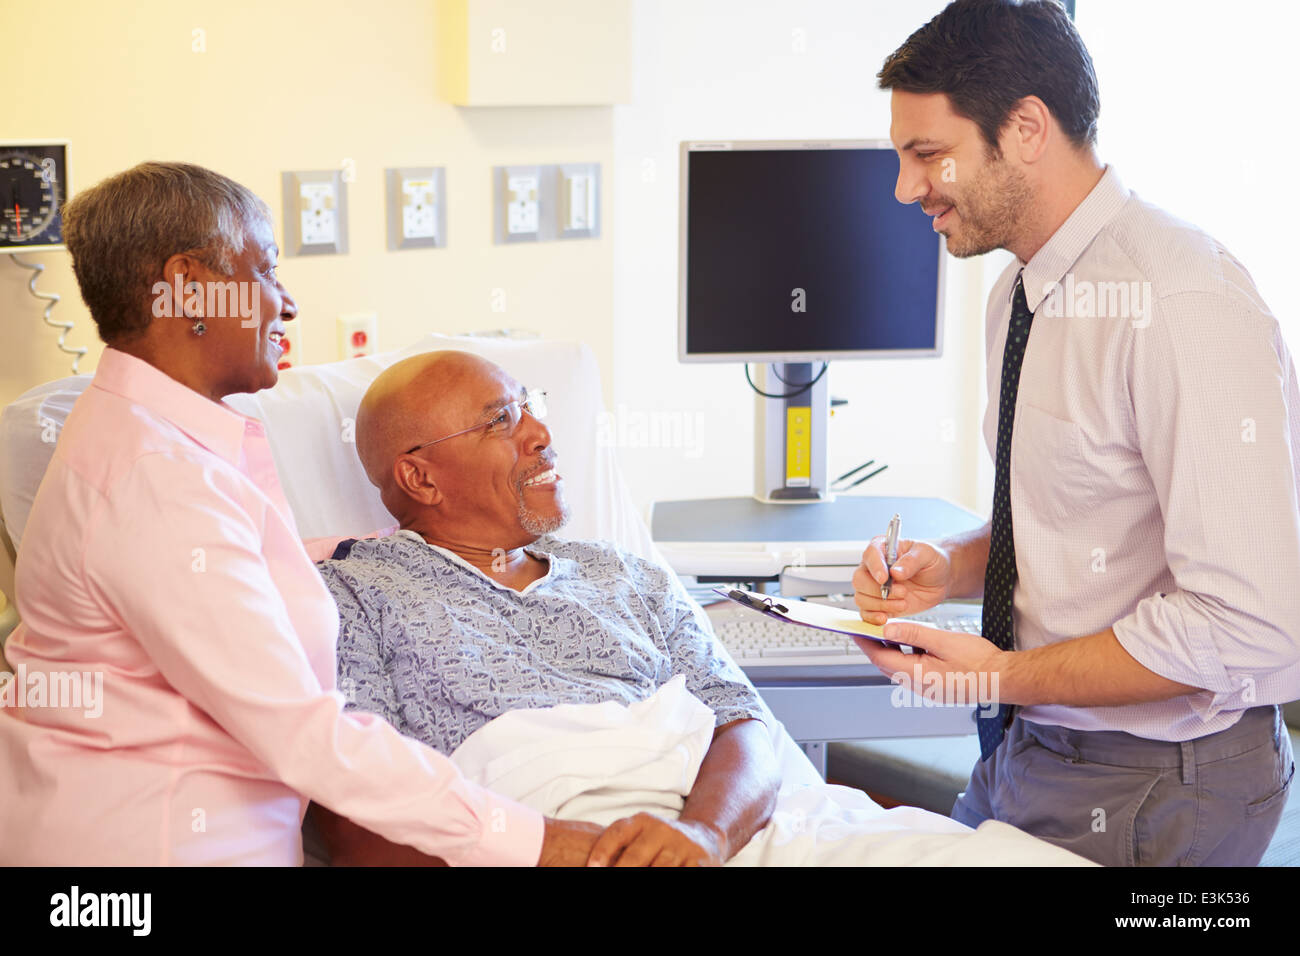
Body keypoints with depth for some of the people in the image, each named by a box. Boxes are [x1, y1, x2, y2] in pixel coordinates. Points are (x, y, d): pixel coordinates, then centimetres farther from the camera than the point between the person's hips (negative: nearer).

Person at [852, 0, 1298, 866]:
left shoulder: (1182, 305, -24)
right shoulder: (1019, 296, 5)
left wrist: (1007, 677, -20)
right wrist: (952, 568, -1)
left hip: (1152, 789, -8)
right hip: (1026, 751, 8)